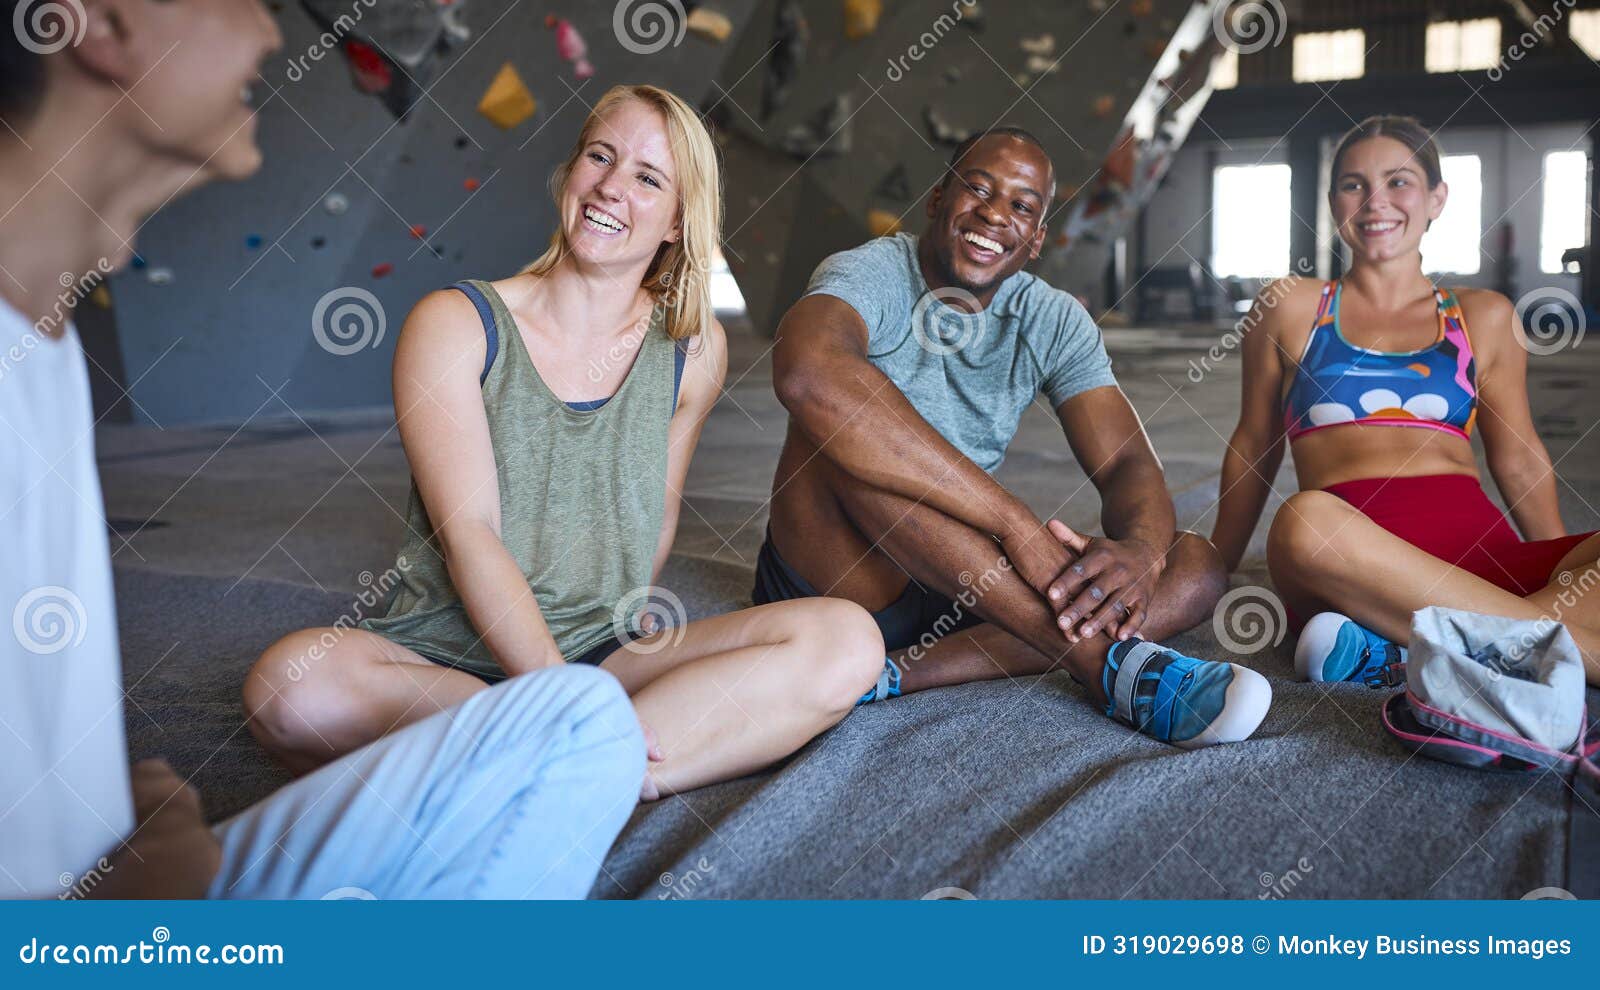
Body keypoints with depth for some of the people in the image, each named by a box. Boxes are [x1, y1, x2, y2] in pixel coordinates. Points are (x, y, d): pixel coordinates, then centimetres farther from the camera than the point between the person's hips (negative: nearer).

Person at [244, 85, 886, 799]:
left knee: (847, 640, -21)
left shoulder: (694, 348, 6)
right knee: (293, 681, -35)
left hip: (607, 657, 2)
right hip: (444, 656, -1)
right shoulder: (455, 324, -3)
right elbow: (467, 532, -13)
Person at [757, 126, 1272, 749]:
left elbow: (1129, 463, -4)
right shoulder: (872, 274, -12)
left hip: (961, 590, 5)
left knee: (1195, 569, -11)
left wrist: (1141, 550, -31)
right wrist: (1016, 523, -38)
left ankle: (904, 673, -29)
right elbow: (804, 370, -37)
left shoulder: (1053, 322, 5)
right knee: (841, 423, -33)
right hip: (836, 575, -5)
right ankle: (1106, 662, -35)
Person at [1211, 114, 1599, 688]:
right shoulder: (1290, 309, 15)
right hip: (1346, 564, -2)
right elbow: (1252, 447, 20)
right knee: (1305, 521, -40)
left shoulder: (1483, 317, 21)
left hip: (1478, 548, 3)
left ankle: (1396, 653, -30)